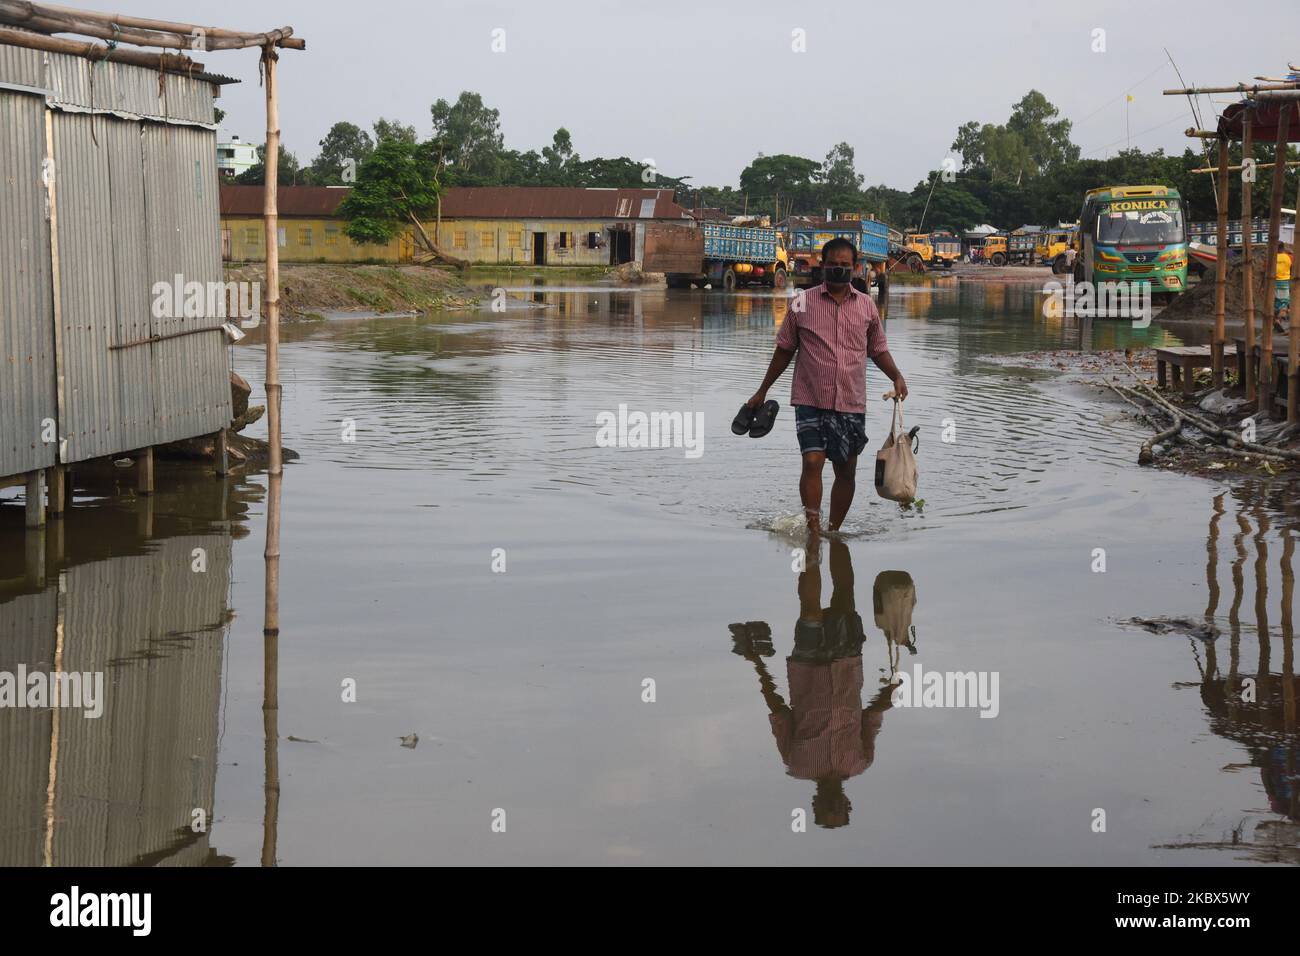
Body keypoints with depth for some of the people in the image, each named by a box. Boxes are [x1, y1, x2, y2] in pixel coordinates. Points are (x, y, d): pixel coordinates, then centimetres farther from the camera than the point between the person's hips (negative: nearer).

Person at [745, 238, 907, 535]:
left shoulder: (867, 306, 8)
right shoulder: (803, 303, 1)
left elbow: (878, 349, 17)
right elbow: (784, 350, 9)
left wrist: (897, 377, -1)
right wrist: (762, 391, 12)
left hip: (852, 404, 3)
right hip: (811, 401, -3)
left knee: (846, 471, 7)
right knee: (812, 462, -18)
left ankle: (834, 532, 20)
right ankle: (813, 531, -16)